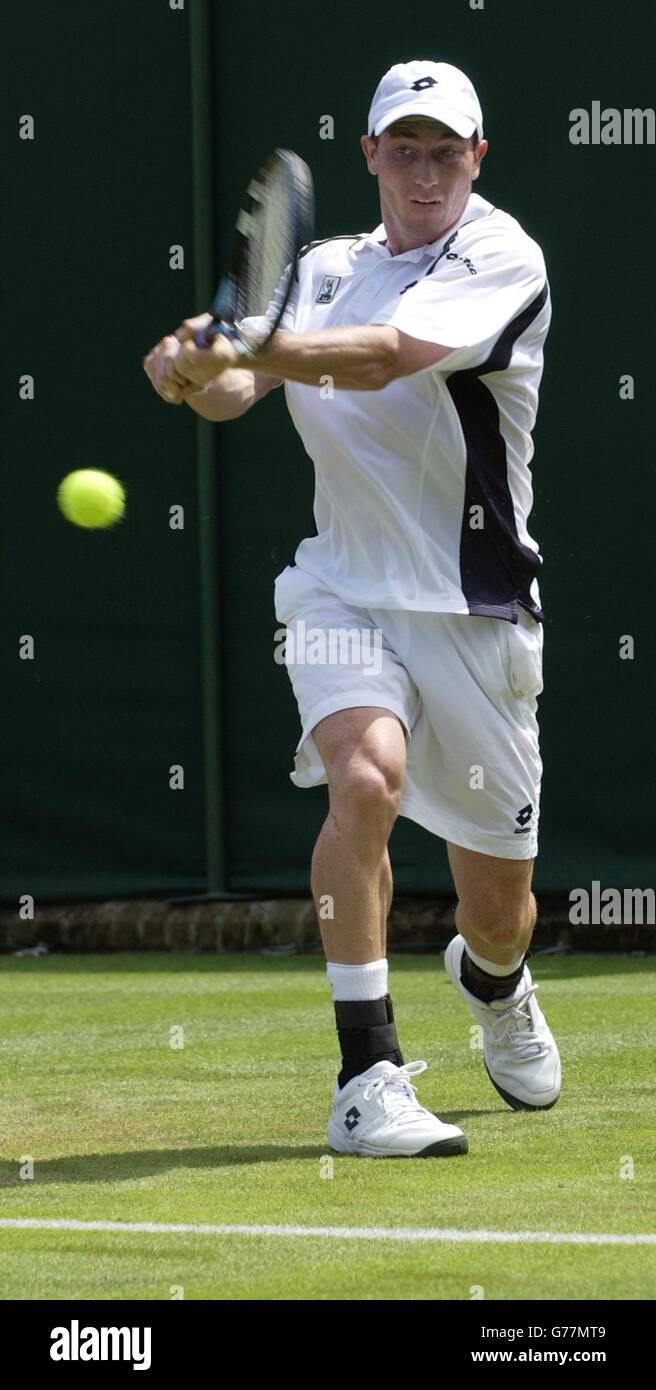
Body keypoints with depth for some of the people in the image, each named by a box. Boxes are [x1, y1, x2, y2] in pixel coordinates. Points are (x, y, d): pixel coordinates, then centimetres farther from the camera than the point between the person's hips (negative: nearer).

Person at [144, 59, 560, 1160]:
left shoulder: (503, 258, -8)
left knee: (499, 912, 9)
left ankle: (492, 982, 48)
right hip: (345, 593, 2)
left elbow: (382, 357, -25)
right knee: (366, 774, -30)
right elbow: (239, 385, -3)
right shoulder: (328, 267, 10)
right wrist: (202, 373, -27)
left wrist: (250, 346, -40)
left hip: (474, 613, -2)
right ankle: (368, 1080, -26)